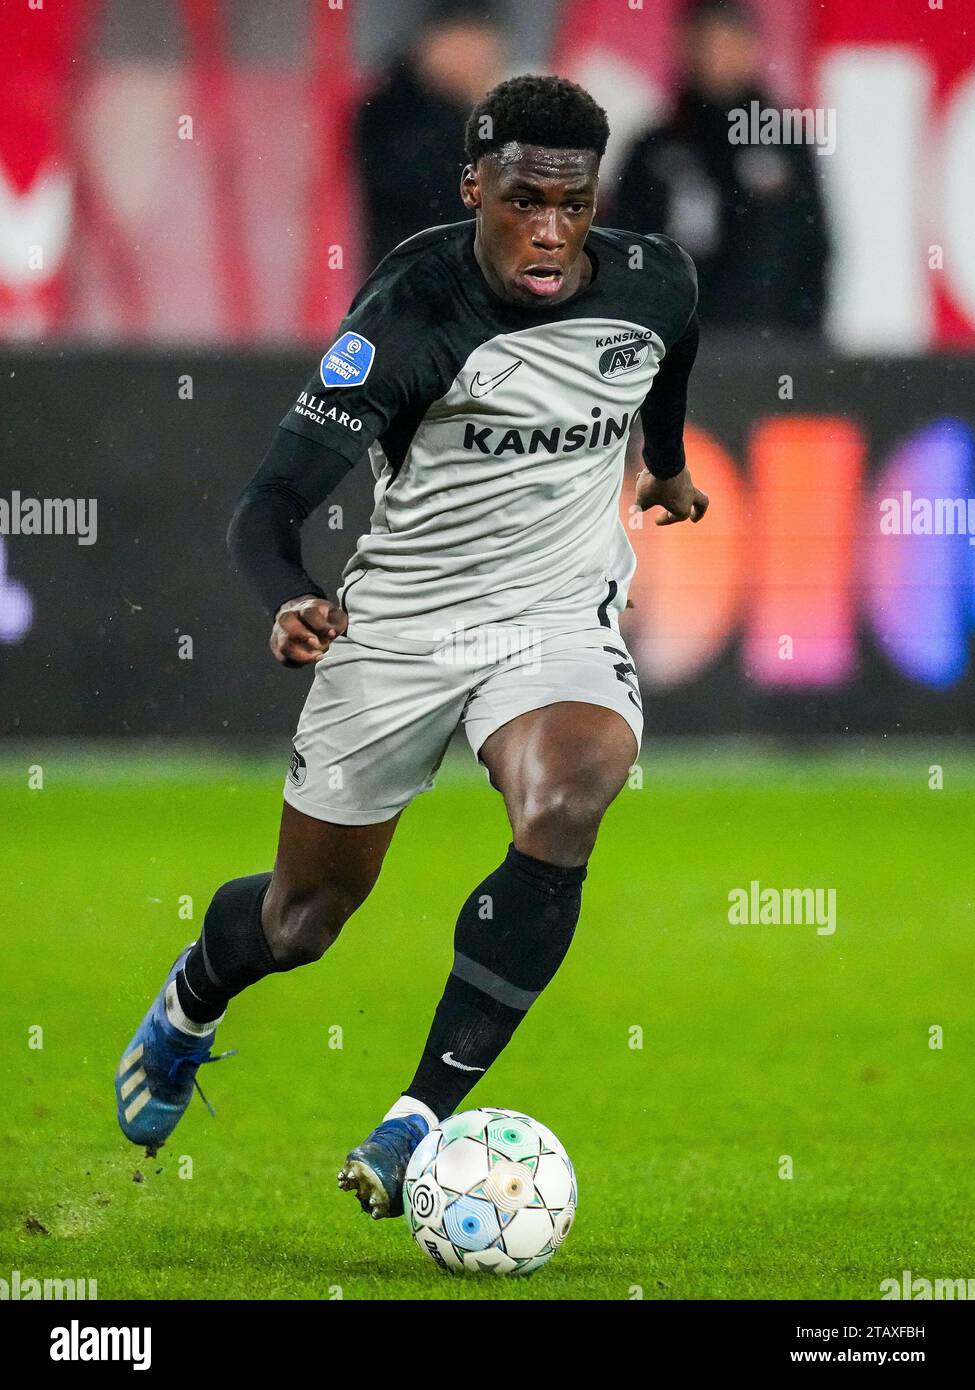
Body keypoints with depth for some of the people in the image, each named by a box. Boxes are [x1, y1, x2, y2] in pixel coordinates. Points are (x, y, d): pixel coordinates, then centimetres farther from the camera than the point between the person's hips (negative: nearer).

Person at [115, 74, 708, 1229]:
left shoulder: (652, 286, -9)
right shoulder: (409, 311, -22)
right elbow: (271, 502, -26)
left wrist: (668, 462, 34)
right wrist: (289, 603, -46)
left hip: (560, 617, 2)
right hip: (398, 625, -2)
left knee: (562, 810, -32)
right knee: (301, 919, 10)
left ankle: (422, 1120, -25)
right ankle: (190, 1003, 49)